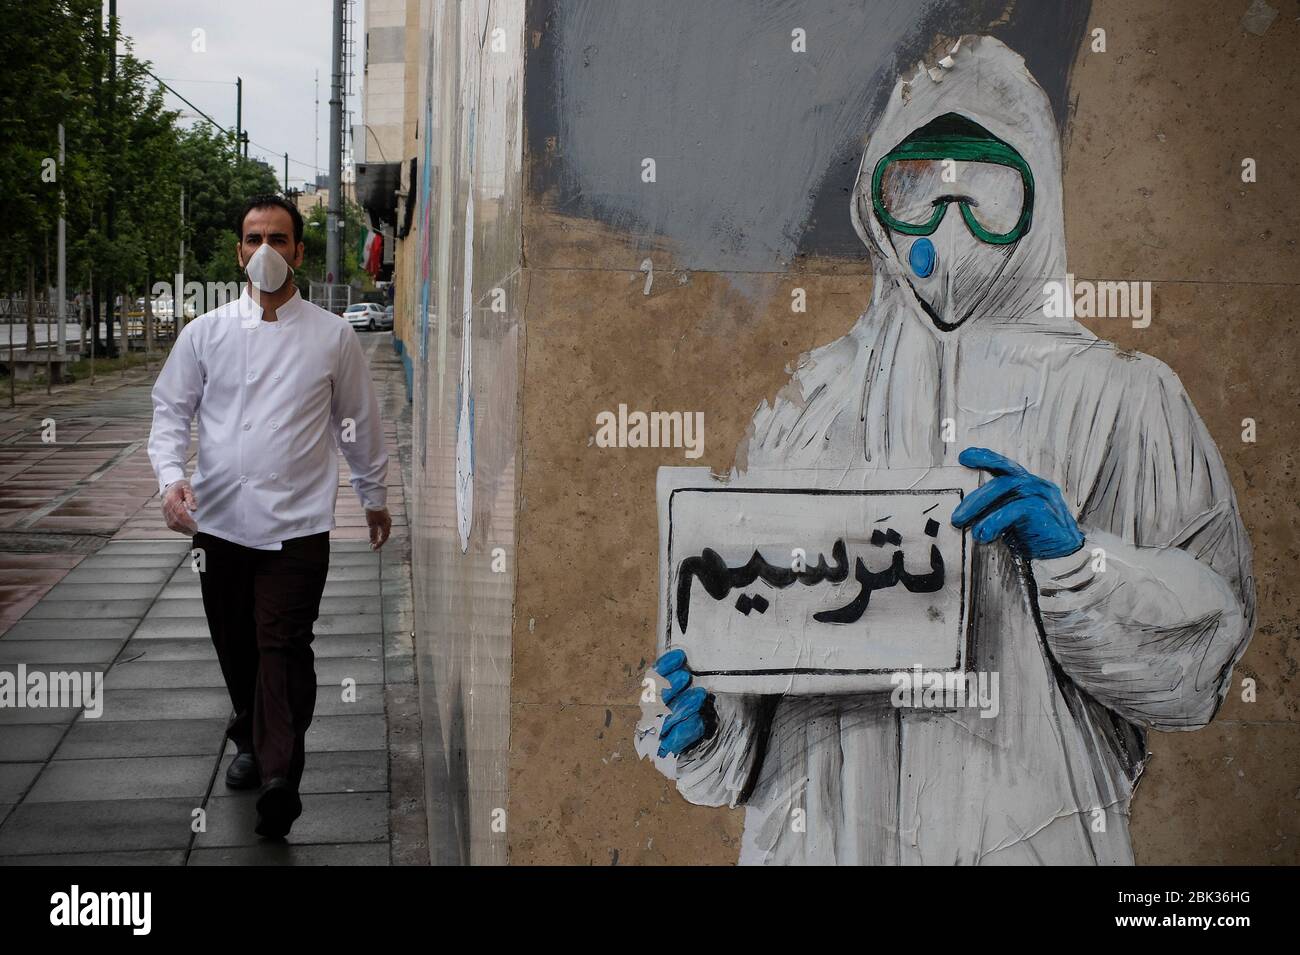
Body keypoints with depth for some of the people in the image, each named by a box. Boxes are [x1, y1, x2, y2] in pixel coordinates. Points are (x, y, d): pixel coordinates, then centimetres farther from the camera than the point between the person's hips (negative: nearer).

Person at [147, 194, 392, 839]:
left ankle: (278, 775, -21)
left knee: (284, 648, -13)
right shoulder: (204, 333, 6)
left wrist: (375, 496, 20)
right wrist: (171, 477, -11)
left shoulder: (332, 337, 3)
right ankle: (252, 743, 35)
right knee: (236, 648, 13)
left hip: (297, 524, -3)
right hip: (220, 520, 3)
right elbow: (170, 411, 7)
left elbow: (359, 422, 13)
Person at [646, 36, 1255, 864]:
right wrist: (713, 713, -12)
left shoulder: (1116, 395, -2)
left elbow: (1210, 619, -6)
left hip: (1031, 829, -1)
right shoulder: (809, 400, 5)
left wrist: (1072, 555, -20)